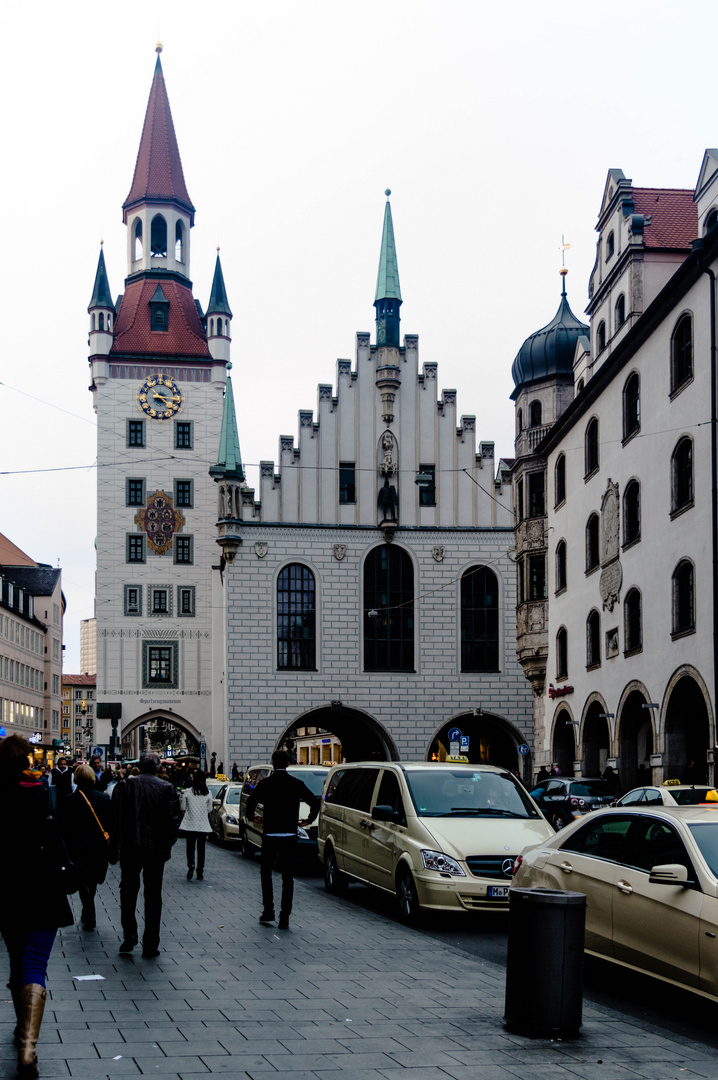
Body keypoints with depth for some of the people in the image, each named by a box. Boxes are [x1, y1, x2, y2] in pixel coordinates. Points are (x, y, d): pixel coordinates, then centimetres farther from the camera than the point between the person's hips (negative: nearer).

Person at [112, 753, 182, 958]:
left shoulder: (125, 785, 0)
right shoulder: (167, 788, -3)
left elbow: (114, 816, -1)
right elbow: (174, 818, -5)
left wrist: (117, 840, 10)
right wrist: (167, 843, 7)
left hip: (129, 847, 0)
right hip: (157, 848, 0)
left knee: (128, 890, 14)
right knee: (153, 895, 6)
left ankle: (129, 935, 2)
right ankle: (150, 945, 6)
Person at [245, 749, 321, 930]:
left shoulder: (265, 783, -5)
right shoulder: (297, 784, 0)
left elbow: (251, 801, -14)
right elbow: (315, 802, -2)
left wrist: (250, 816, 5)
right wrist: (309, 820, 13)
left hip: (270, 835, -1)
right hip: (290, 835, 1)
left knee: (266, 873, 16)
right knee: (288, 876, 4)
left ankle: (268, 911, 12)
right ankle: (284, 916, -2)